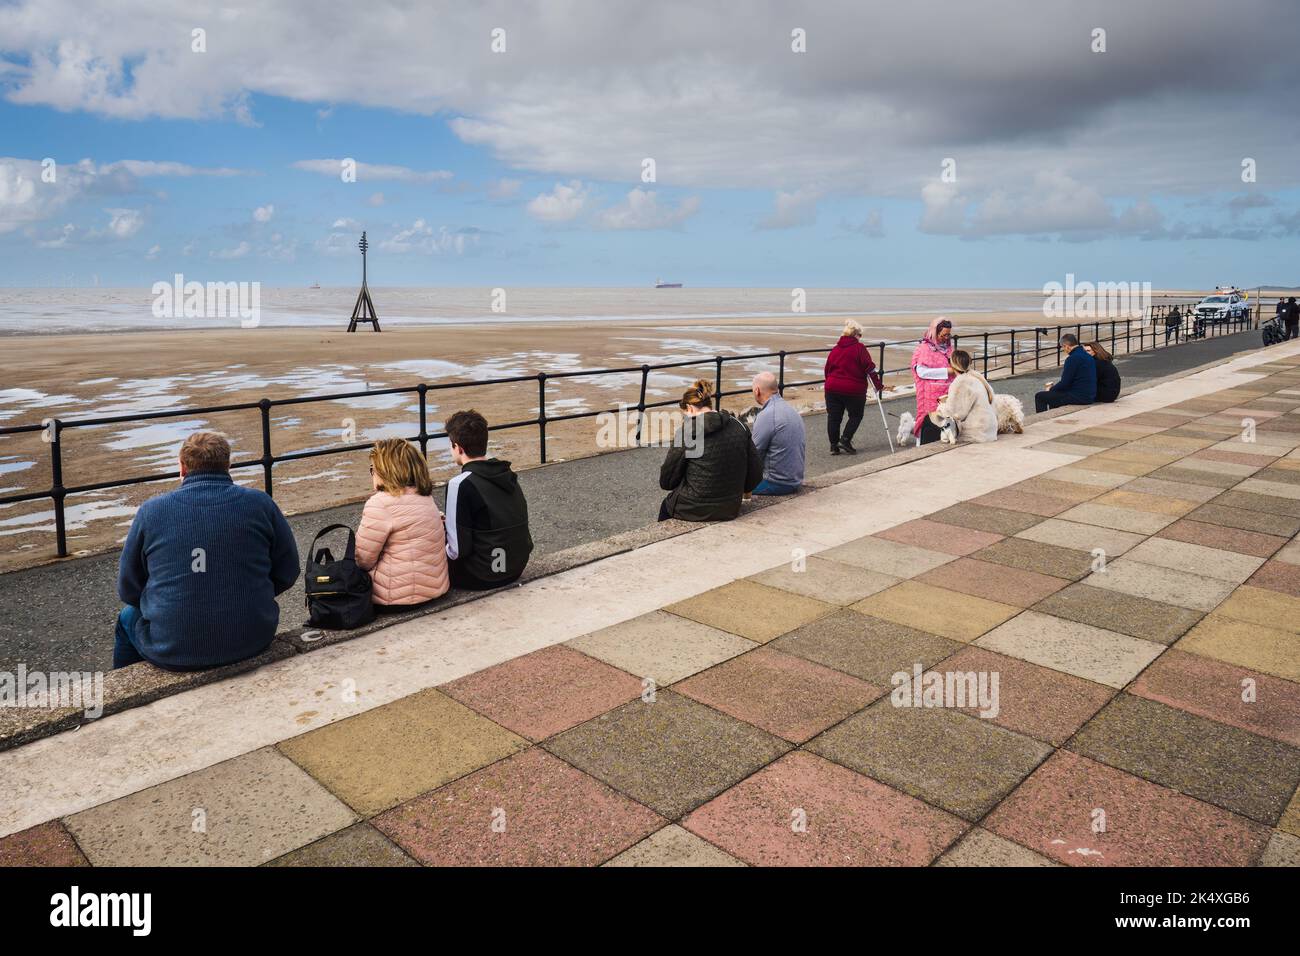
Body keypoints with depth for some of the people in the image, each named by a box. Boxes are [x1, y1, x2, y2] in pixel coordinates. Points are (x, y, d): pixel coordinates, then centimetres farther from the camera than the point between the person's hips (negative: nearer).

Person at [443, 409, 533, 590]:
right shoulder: (507, 474, 4)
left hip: (483, 576, -7)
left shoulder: (461, 484, -19)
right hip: (516, 569, 7)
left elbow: (458, 550, -18)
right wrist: (451, 520, 21)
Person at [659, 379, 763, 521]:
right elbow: (756, 473, 3)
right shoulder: (739, 427, 0)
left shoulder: (686, 430, -12)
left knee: (666, 504, 28)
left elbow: (666, 482, -7)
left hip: (694, 510, -5)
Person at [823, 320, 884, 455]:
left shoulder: (835, 348, 11)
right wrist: (878, 385, -3)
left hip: (832, 388, 4)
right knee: (856, 415, 12)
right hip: (854, 389, -4)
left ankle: (834, 445, 9)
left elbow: (827, 369, 15)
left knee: (833, 417, 8)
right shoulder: (859, 348, -6)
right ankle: (845, 439, 0)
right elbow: (869, 368, -10)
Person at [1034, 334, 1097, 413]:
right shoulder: (1088, 356, 12)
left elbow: (1064, 383, -16)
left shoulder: (1072, 358, -17)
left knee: (1040, 397, -4)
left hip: (1079, 397, -10)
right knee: (1052, 394, 30)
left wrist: (1051, 389, 2)